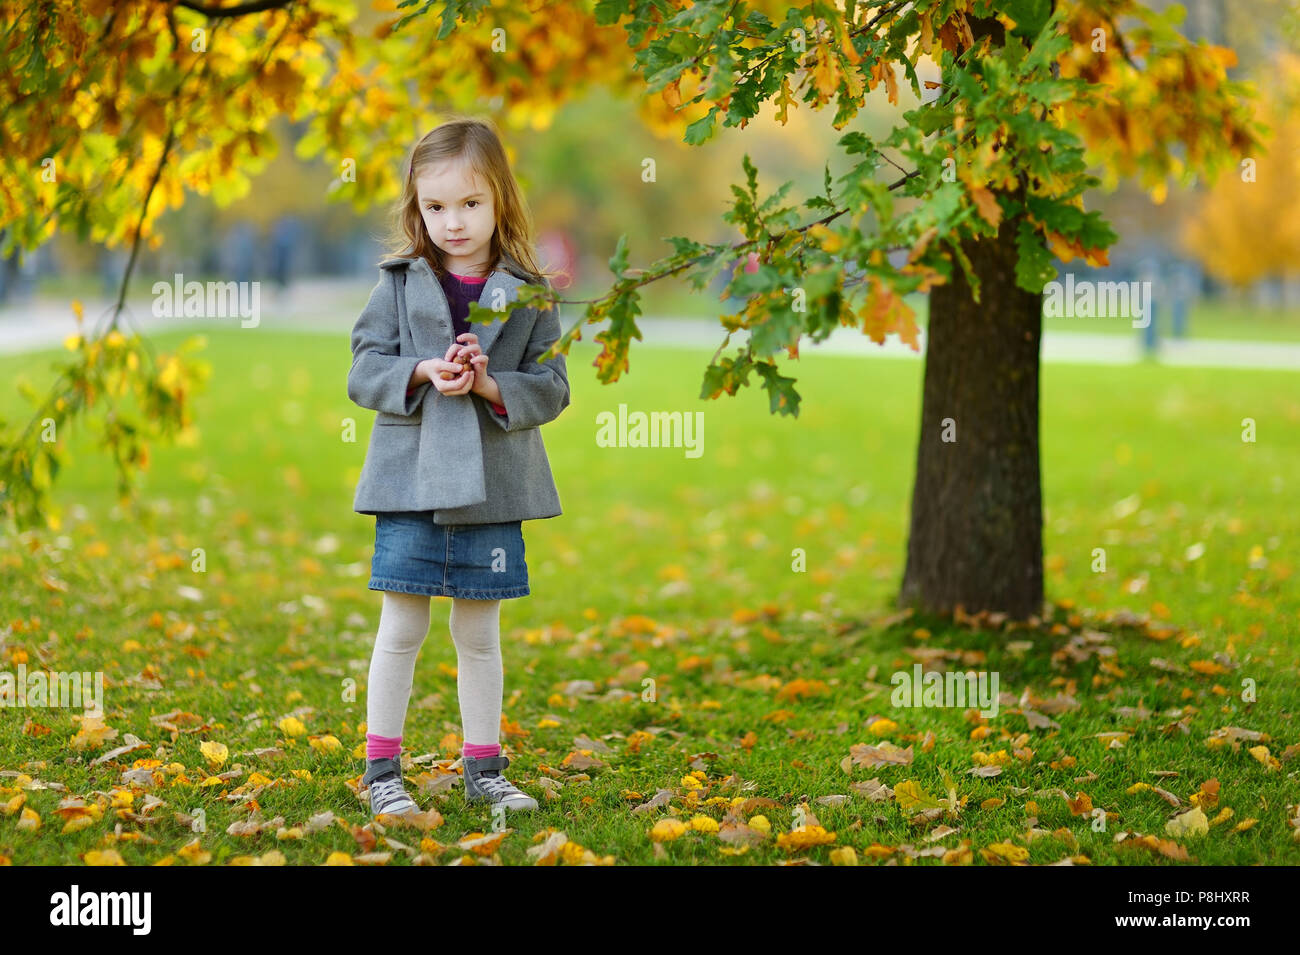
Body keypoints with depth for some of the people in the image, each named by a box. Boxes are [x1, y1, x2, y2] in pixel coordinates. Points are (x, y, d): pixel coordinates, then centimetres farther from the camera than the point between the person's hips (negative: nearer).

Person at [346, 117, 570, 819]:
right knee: (401, 630, 0)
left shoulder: (528, 294, 3)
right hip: (411, 479, -1)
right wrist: (422, 374, -16)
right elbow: (364, 372, 1)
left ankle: (483, 770, 21)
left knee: (479, 634, 11)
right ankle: (382, 771, 10)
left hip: (491, 488, 1)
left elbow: (552, 388, 2)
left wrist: (492, 386, -15)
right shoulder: (399, 286, 3)